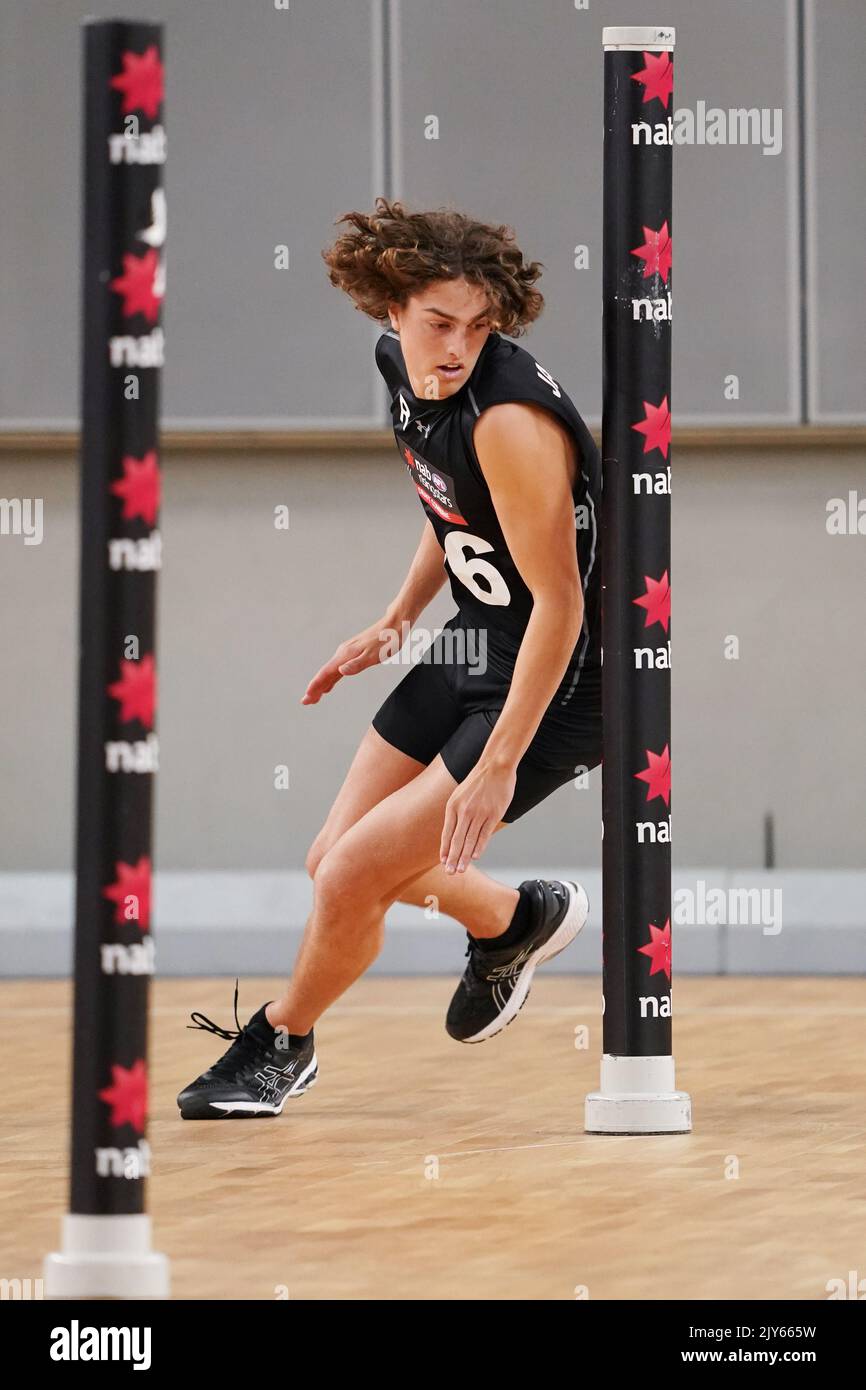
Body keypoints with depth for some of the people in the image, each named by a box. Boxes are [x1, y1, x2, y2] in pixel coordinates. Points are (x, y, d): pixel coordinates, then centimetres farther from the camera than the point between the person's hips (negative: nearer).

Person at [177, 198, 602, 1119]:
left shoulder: (509, 420, -30)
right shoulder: (401, 364, -4)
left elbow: (559, 603, -26)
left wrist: (499, 765, -25)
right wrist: (395, 622, 12)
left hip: (558, 681, -8)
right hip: (477, 647, 9)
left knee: (352, 882, -10)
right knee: (336, 862, 13)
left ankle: (280, 1042, 20)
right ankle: (517, 920, 39)